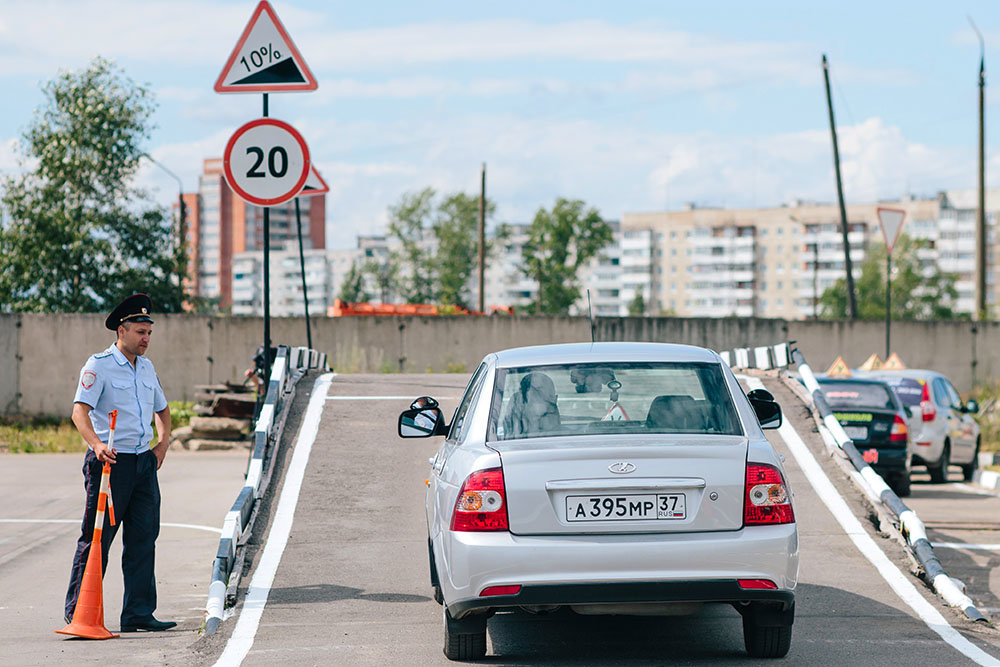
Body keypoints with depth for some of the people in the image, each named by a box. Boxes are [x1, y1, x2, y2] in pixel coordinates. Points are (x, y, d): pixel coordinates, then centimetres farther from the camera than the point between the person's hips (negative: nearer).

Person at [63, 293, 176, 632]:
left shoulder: (146, 367, 15)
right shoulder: (99, 366, -7)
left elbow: (161, 409, 31)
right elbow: (80, 410, -19)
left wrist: (163, 441, 14)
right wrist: (96, 444, -36)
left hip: (144, 463, 7)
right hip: (110, 461, -7)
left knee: (143, 538, 3)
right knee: (97, 539, -3)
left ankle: (139, 613, 6)